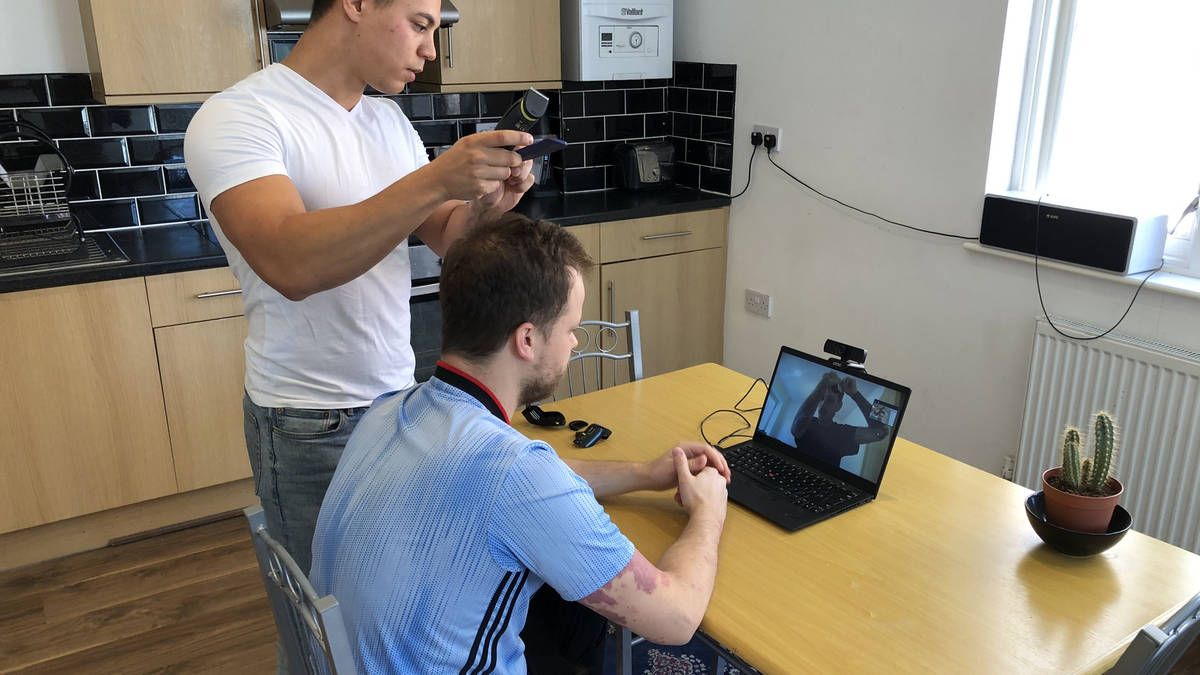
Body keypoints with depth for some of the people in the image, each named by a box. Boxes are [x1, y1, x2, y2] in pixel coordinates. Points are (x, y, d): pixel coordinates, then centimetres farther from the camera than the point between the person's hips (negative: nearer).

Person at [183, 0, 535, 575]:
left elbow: (445, 239, 8)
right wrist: (436, 180, -35)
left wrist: (485, 207, -14)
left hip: (399, 395, 6)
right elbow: (291, 266, -31)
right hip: (310, 426, -6)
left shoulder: (389, 120, 7)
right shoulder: (237, 118, -15)